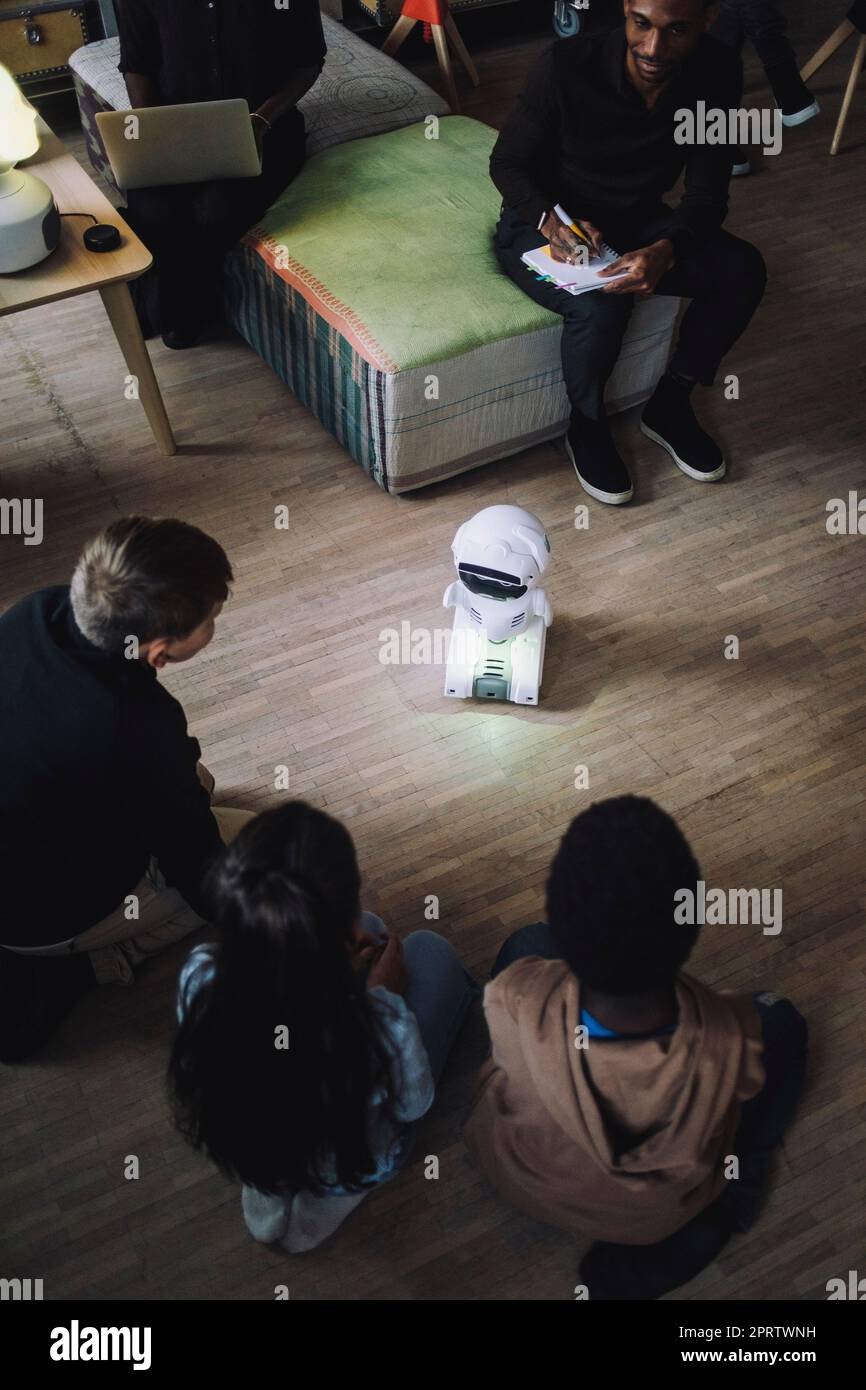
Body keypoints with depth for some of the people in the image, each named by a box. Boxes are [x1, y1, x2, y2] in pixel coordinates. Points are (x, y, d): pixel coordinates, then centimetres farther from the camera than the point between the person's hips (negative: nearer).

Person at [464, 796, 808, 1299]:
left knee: (530, 940, 13)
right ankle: (723, 1207, 18)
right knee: (780, 1019, 11)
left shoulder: (513, 1004, -40)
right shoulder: (732, 1042, -39)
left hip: (514, 1175, 1)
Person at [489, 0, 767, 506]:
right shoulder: (568, 65, -26)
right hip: (543, 224, -4)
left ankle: (670, 404, 4)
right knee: (601, 305, -34)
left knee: (742, 268, -17)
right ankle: (587, 426, -3)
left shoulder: (718, 72, -17)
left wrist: (666, 249, -34)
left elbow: (707, 191, -13)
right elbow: (507, 162, -13)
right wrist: (549, 220, -34)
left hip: (633, 220, 4)